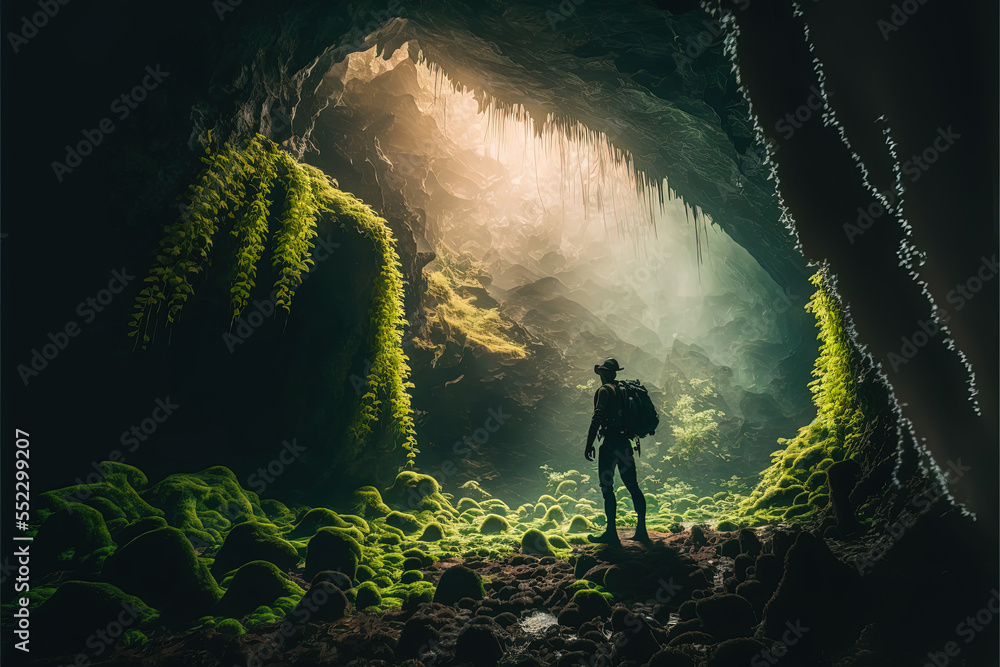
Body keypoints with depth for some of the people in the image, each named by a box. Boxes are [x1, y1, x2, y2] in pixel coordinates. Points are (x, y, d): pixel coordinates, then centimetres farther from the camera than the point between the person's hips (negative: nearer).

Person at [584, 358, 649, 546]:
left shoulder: (604, 390, -7)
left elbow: (597, 418, -17)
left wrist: (589, 444, -17)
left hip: (610, 442, -8)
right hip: (625, 442, 8)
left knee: (606, 486, -4)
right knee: (632, 485, 12)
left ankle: (611, 533, -5)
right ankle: (641, 530, 14)